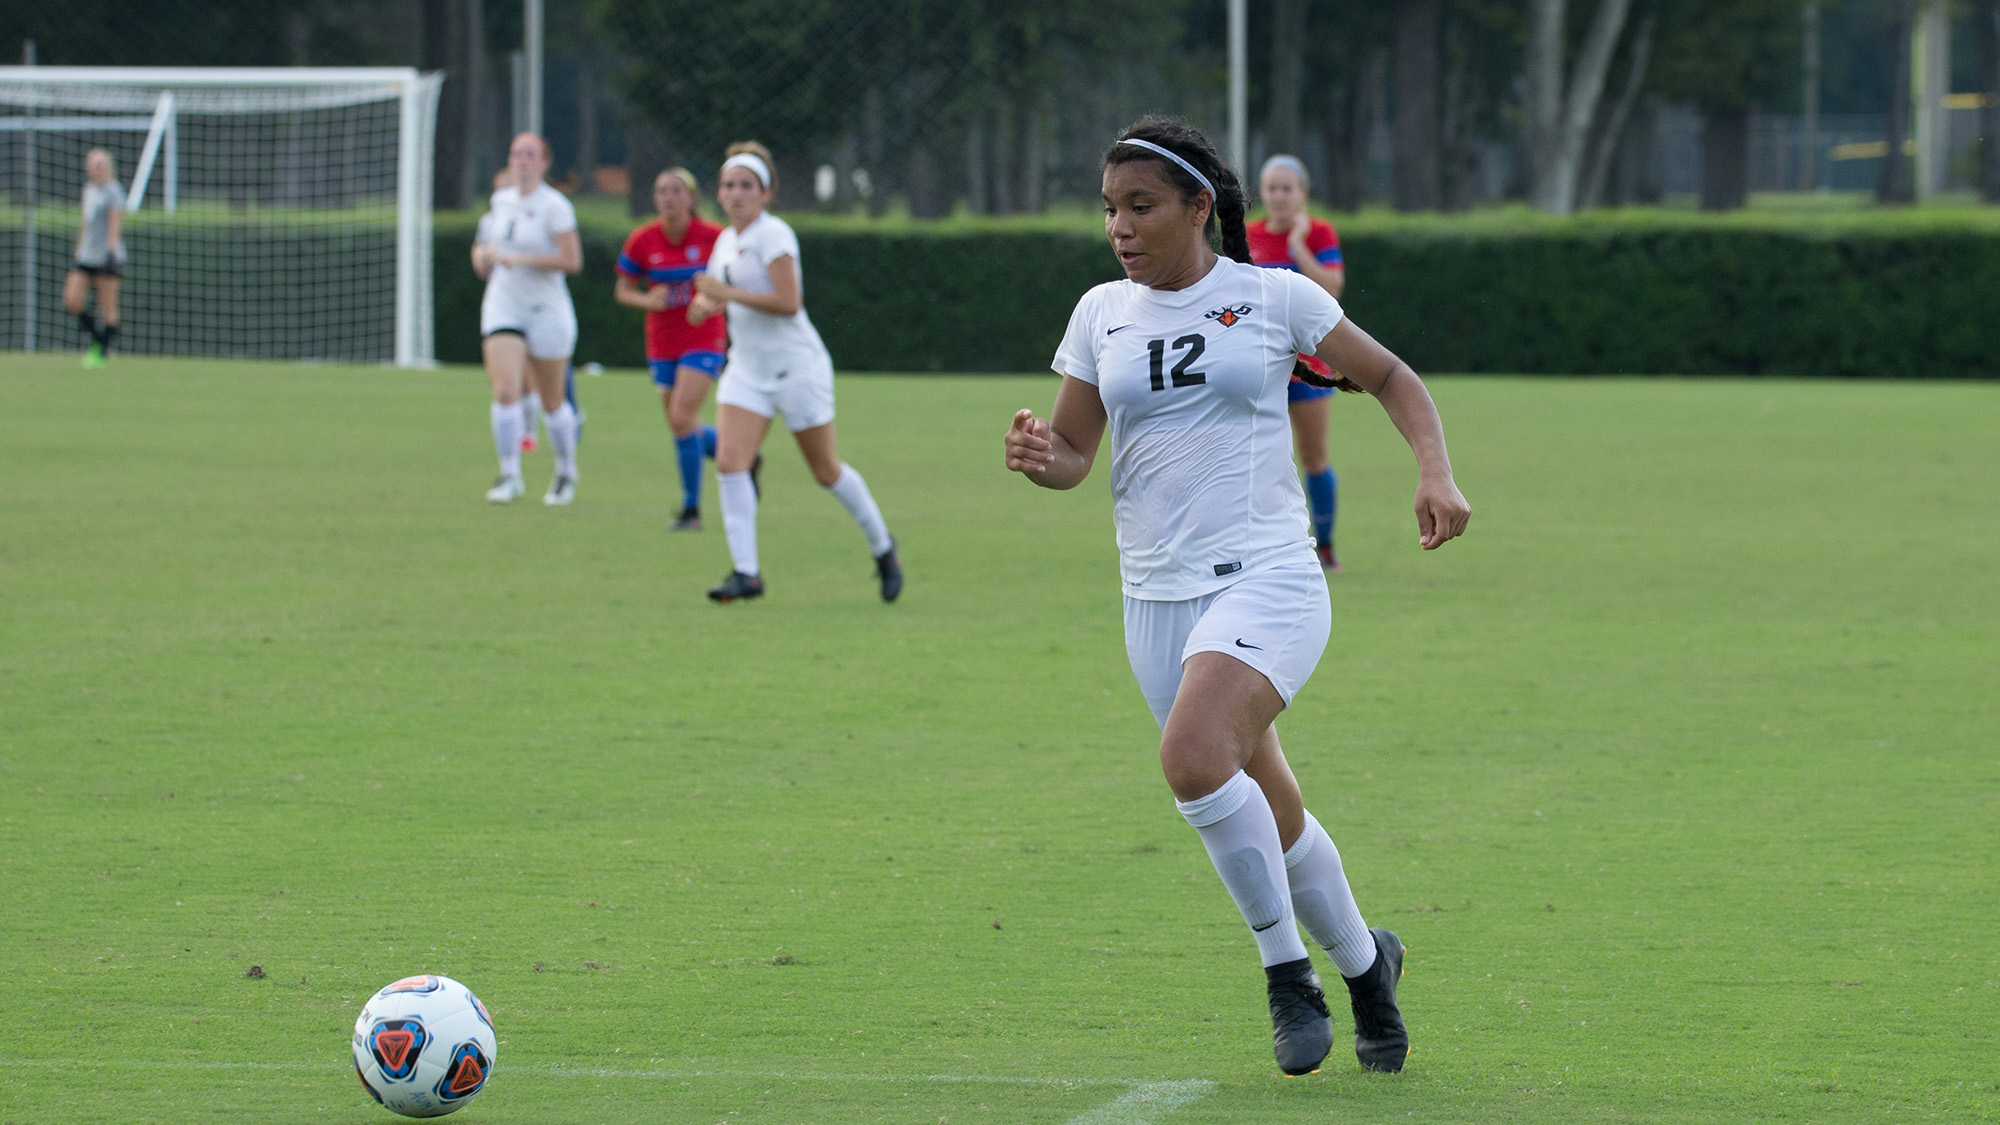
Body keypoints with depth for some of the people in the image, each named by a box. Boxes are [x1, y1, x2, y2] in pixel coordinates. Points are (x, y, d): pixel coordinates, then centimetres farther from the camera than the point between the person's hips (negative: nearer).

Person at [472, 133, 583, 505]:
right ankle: (510, 476, -9)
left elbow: (573, 261, -18)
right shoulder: (501, 201, 7)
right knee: (505, 391, -16)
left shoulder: (554, 206, -11)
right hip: (502, 309, 4)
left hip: (547, 313, -3)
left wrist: (522, 258, -23)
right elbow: (483, 246, 24)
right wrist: (482, 255, 0)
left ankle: (566, 471, 31)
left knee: (553, 401, 9)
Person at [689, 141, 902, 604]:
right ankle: (746, 571, -14)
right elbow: (713, 291, 24)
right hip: (746, 370, 7)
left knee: (826, 471, 5)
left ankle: (883, 548, 27)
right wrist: (704, 303, 0)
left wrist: (728, 293, -25)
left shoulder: (773, 235, -14)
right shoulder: (726, 240, 9)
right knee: (729, 461, -14)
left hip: (796, 369, -6)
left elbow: (789, 301, -24)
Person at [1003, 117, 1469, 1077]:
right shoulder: (1102, 313, 8)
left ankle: (1286, 969, -12)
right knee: (1269, 822, 9)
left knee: (1194, 755, -29)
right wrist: (1038, 457, -14)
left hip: (1268, 578, -5)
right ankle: (1363, 962, 34)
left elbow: (1389, 377, 10)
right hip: (1158, 595, 5)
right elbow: (1072, 452, 10)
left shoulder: (1275, 296, -2)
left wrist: (1435, 474, -6)